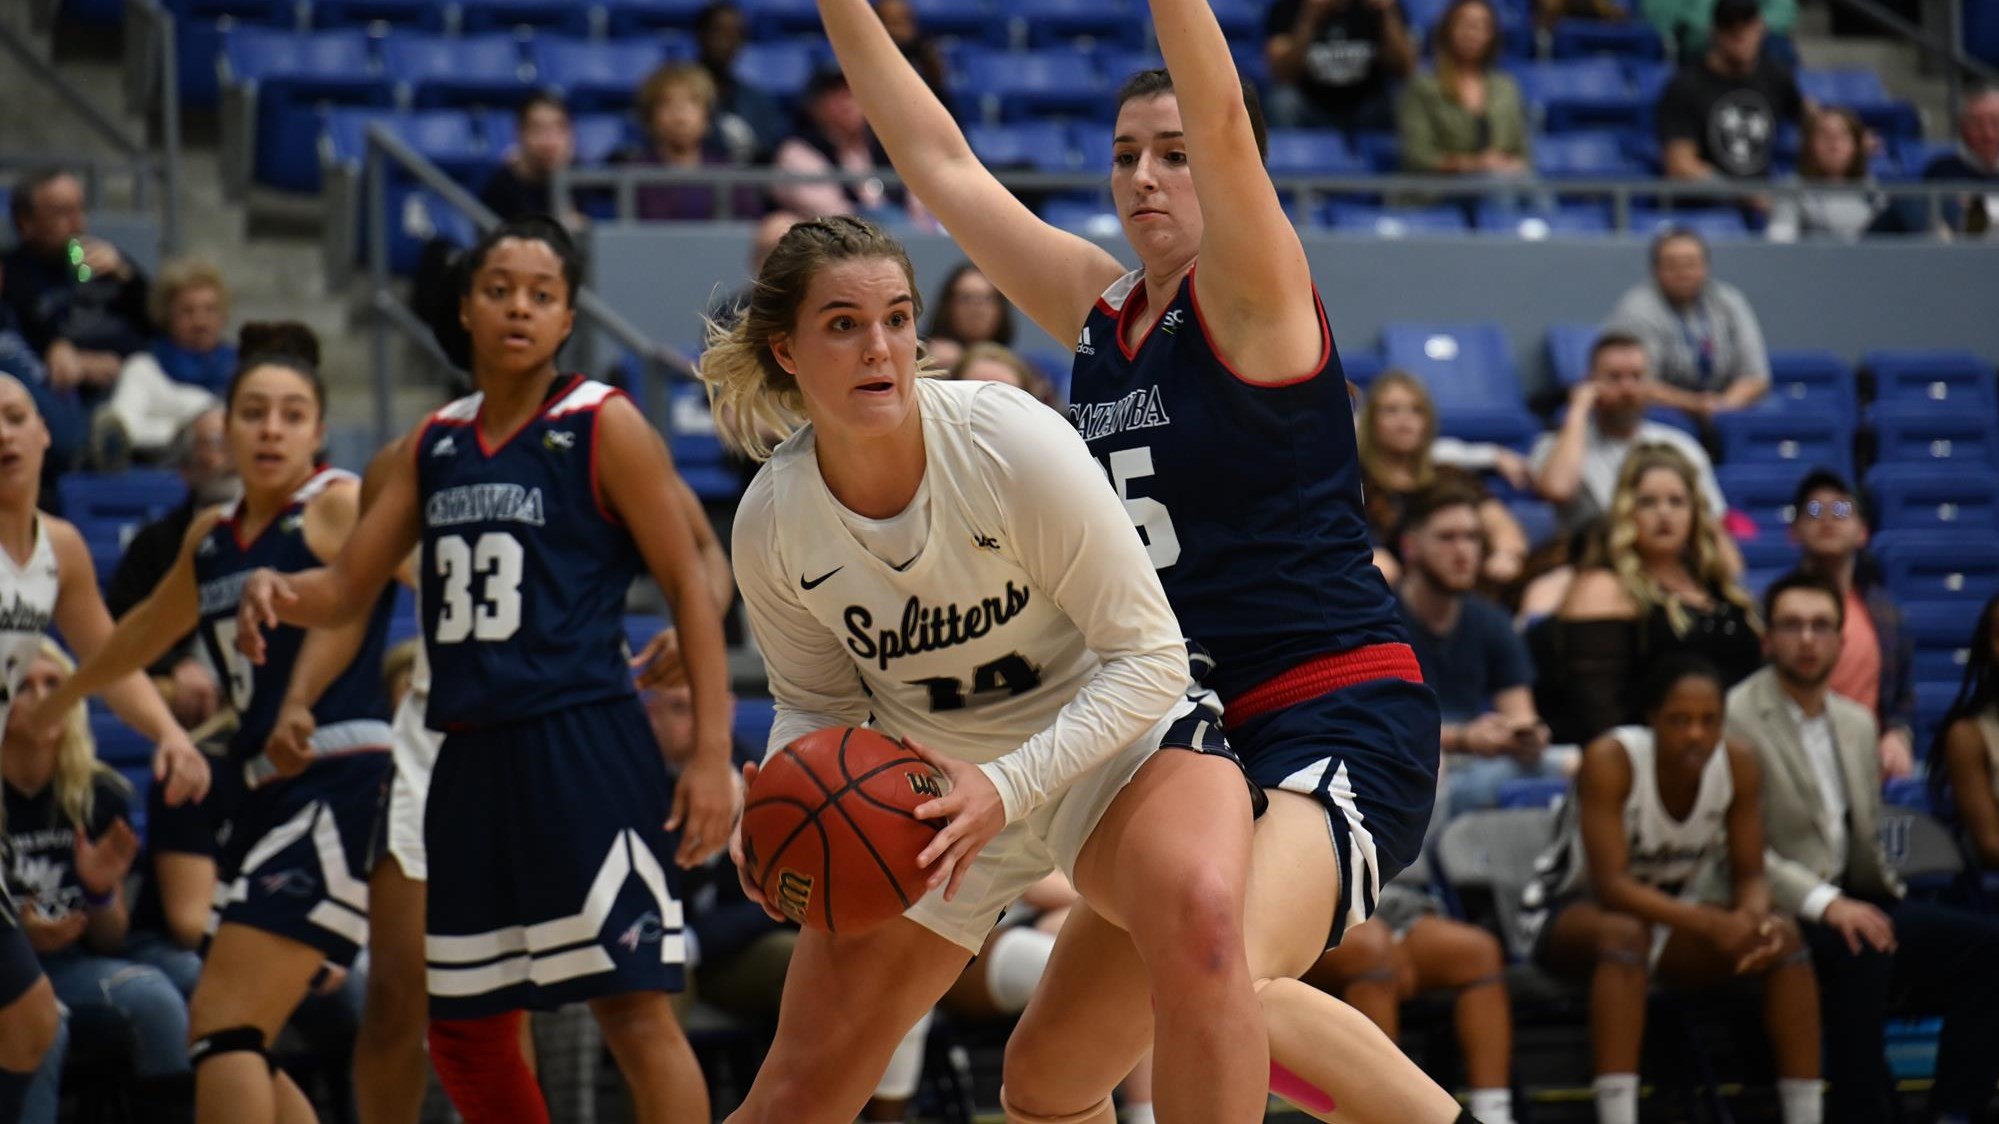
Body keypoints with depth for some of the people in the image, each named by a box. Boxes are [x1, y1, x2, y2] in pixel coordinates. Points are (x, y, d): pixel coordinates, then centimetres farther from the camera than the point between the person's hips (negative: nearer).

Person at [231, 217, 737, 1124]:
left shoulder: (605, 428, -3)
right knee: (464, 1031, 12)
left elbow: (689, 588, -5)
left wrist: (711, 754, -13)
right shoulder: (433, 444, 13)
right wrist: (276, 591, -8)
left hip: (583, 748, -7)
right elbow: (346, 590, 17)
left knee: (632, 1004, -12)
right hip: (471, 757, 7)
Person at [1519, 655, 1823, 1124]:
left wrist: (1755, 918, -32)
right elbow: (1609, 884, -32)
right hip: (1572, 911, -5)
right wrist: (1709, 923, -43)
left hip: (1672, 912, 5)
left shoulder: (1739, 763, -13)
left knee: (1785, 937, -19)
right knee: (1626, 933, -39)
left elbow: (1750, 875, -7)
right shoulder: (1610, 759, -28)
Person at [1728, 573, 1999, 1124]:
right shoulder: (1733, 718, -6)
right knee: (1859, 950, -37)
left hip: (1849, 903, 7)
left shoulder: (1857, 722, 18)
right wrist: (1824, 903, -26)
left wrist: (1877, 908, 2)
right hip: (1781, 914, -7)